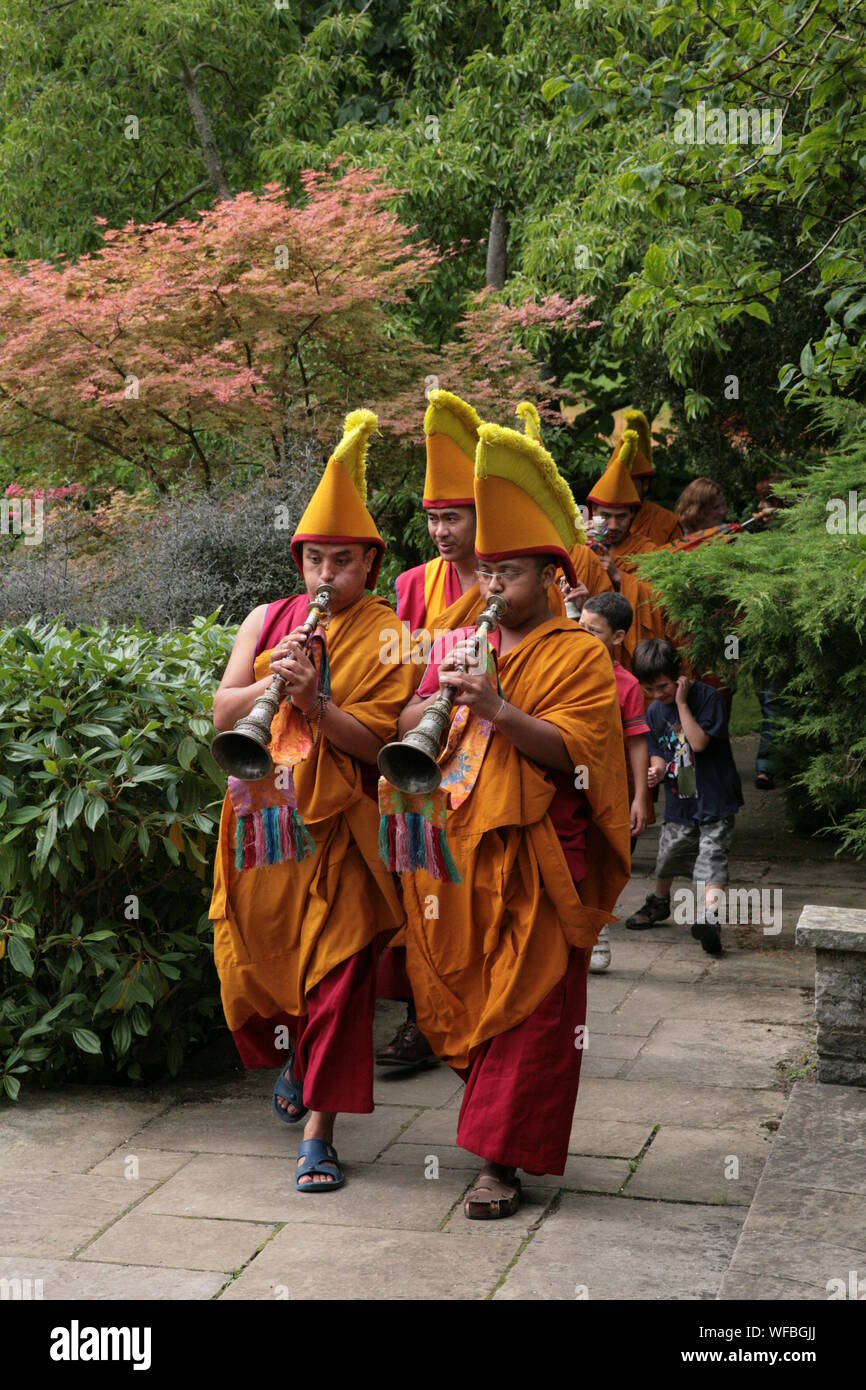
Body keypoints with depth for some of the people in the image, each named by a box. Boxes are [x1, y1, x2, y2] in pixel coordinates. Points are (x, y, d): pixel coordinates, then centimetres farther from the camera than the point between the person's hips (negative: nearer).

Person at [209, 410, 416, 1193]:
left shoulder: (388, 639, -2)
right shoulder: (268, 620, 9)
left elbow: (380, 743, -11)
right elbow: (223, 712, 3)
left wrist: (312, 700, -23)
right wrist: (273, 683, -15)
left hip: (336, 833, -4)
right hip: (260, 824, 4)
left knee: (336, 979, -4)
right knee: (250, 963, 13)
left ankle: (318, 1135, 5)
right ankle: (291, 1059, 44)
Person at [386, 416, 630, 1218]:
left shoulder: (578, 653, -2)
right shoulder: (458, 644, 14)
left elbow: (572, 750, -15)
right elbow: (404, 728, 10)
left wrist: (497, 707, -26)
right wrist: (445, 695, -10)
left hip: (532, 856, -5)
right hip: (455, 851, 5)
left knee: (527, 1006, -3)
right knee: (463, 993, 11)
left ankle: (501, 1159, 2)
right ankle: (495, 1115, 29)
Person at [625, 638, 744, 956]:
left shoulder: (707, 697, -15)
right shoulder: (655, 711, 4)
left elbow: (699, 742, -25)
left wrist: (681, 703, -23)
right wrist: (657, 769, -12)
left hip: (715, 799, -6)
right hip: (679, 799, 6)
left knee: (712, 859, -17)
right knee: (666, 858, 16)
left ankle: (710, 916, -30)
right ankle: (659, 903, 39)